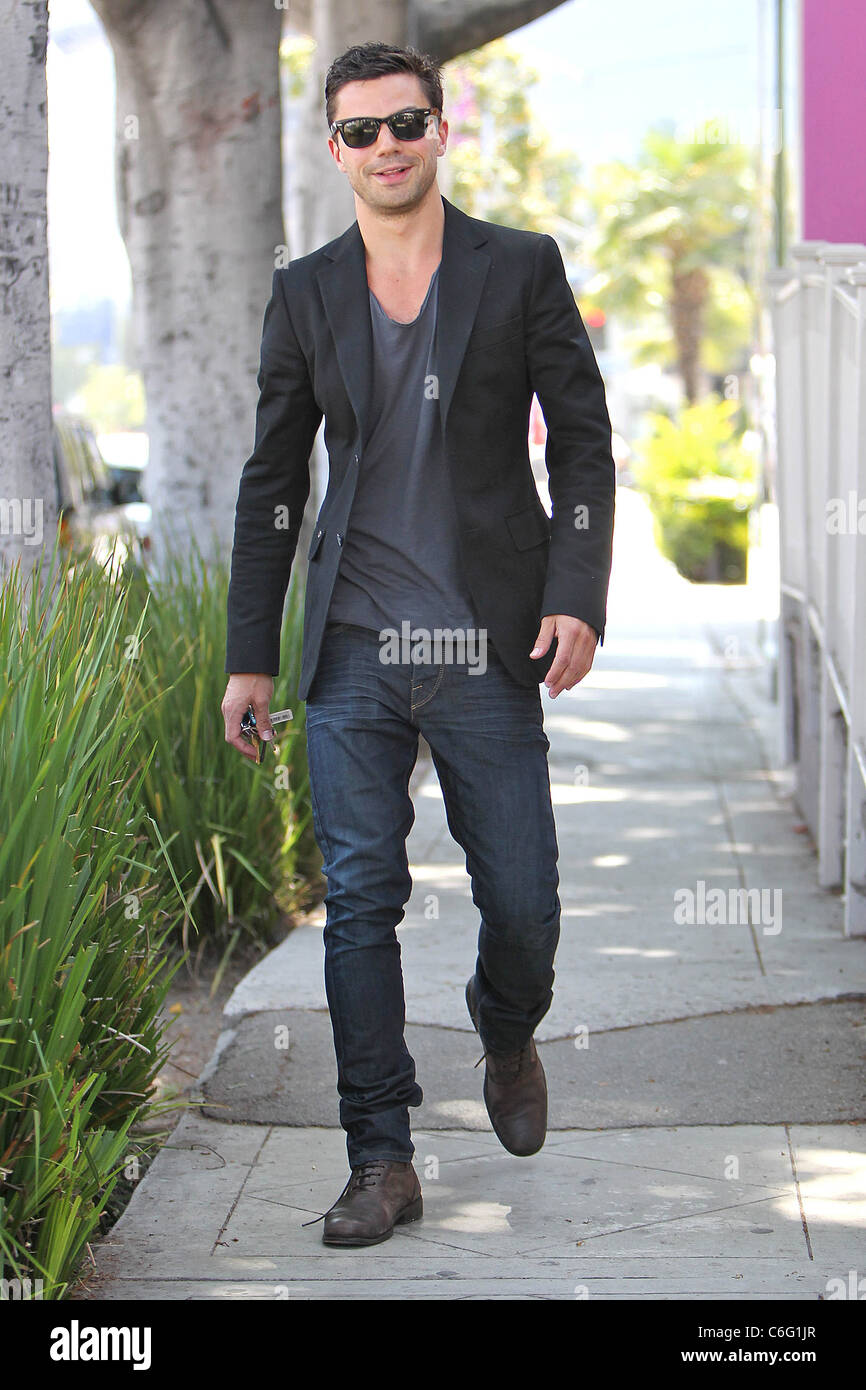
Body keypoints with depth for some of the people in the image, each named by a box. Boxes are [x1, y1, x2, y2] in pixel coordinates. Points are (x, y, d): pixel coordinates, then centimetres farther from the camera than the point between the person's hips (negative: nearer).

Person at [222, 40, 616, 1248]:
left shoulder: (523, 269, 1)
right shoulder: (305, 295, 7)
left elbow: (583, 439, 1)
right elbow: (273, 481, 10)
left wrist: (579, 597, -11)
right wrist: (250, 655, 7)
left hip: (487, 650, -1)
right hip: (355, 651, 2)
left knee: (523, 905, 3)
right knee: (360, 902, -2)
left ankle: (508, 1035, 37)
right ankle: (382, 1161, 6)